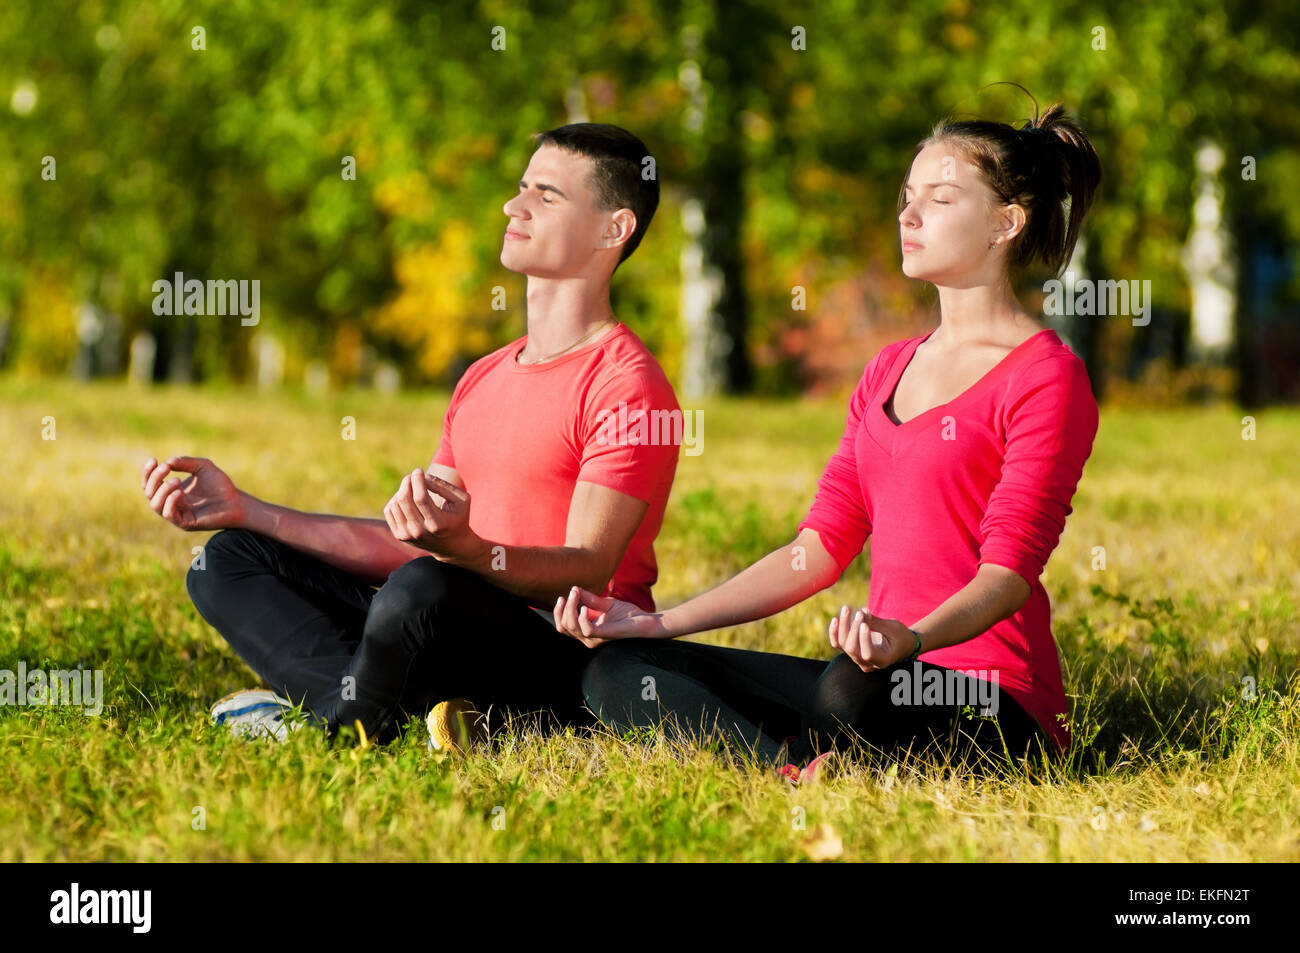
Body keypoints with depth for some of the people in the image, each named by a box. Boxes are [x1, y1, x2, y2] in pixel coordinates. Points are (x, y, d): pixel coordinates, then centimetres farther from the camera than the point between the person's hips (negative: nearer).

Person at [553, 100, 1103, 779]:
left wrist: (910, 640, -36)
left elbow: (1009, 570, -15)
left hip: (994, 702, -8)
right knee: (618, 668, -7)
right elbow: (820, 549, 15)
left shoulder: (1048, 375, -5)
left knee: (851, 687, -42)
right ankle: (803, 772, -25)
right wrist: (658, 623, 6)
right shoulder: (889, 369, 20)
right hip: (889, 675, 8)